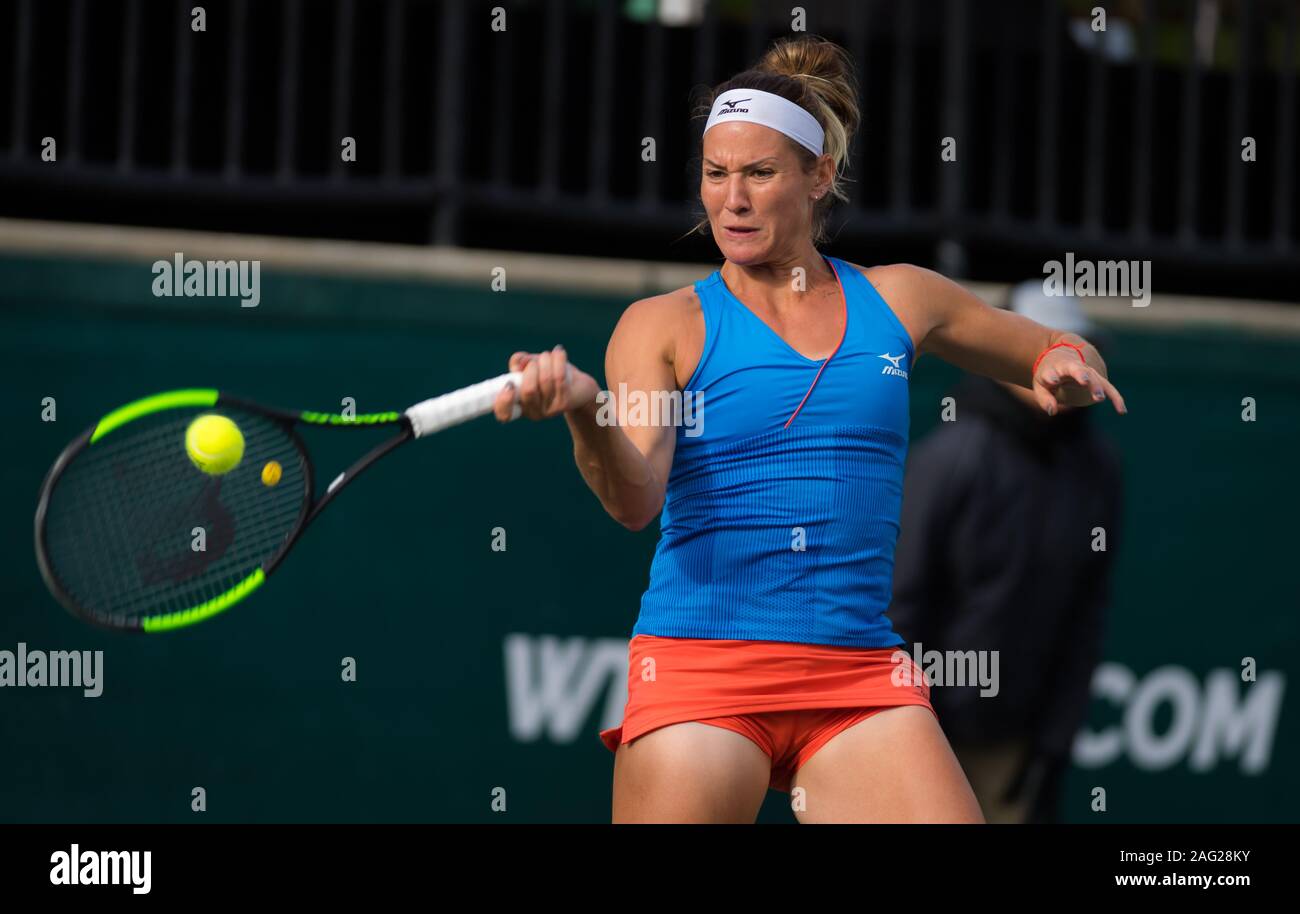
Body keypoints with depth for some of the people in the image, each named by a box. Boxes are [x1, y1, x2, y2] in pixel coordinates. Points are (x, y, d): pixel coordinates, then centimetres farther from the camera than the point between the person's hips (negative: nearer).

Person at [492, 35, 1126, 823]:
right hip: (700, 667, -2)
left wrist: (1068, 366, 2)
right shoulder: (666, 326, 2)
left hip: (859, 676, 2)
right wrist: (583, 408, -35)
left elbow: (1055, 357, 26)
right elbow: (635, 499, -14)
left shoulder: (897, 300, 11)